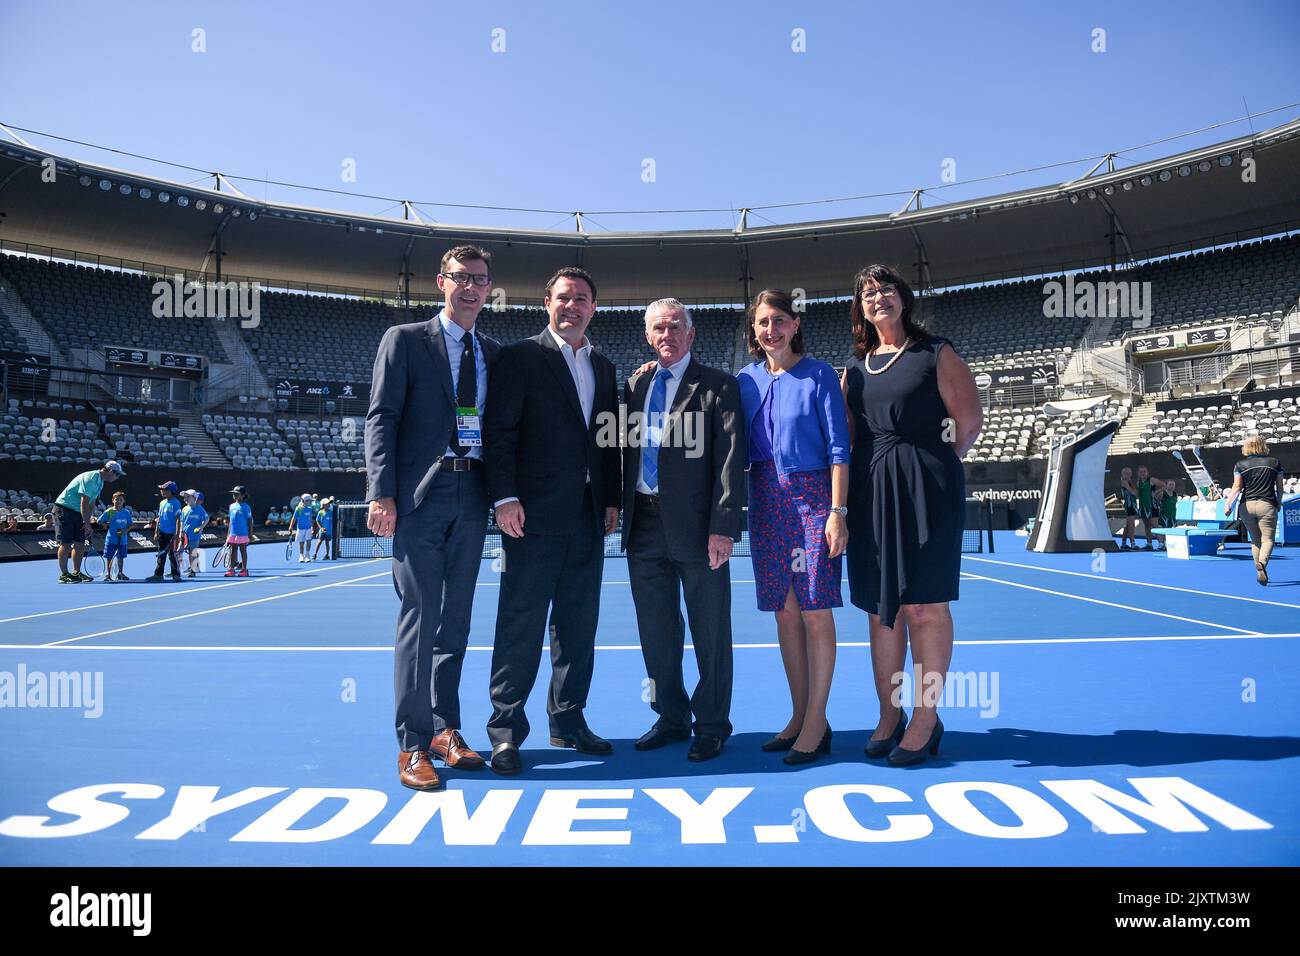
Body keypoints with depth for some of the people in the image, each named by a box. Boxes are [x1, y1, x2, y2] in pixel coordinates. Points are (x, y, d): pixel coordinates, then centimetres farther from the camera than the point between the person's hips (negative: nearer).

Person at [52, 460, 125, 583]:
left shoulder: (100, 482, 10)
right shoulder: (90, 478, -22)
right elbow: (84, 503, -24)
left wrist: (87, 522, 4)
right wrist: (87, 524, -20)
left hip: (77, 512, 9)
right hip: (64, 509, -9)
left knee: (80, 543, 6)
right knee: (66, 543, -9)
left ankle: (76, 573, 13)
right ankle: (64, 575, -3)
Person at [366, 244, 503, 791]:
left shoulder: (495, 354, 15)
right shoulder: (404, 340, 2)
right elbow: (381, 418, -4)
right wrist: (381, 494, -14)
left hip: (471, 497, 5)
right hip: (421, 494, -5)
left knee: (456, 619, 11)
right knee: (419, 618, -4)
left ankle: (445, 729, 23)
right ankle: (413, 745, 5)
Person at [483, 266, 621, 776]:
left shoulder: (603, 367, 17)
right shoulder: (520, 357, -1)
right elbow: (498, 431, -7)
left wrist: (612, 500, 11)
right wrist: (505, 496, -15)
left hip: (588, 518, 6)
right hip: (534, 514, -6)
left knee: (579, 624, 11)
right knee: (521, 624, -2)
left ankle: (568, 720, 23)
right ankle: (506, 731, 8)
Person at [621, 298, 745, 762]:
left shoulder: (718, 386, -3)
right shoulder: (634, 385, 14)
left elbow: (730, 460, -9)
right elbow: (627, 451, 15)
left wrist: (723, 526, -17)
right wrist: (621, 508, 6)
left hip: (695, 523, -5)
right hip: (644, 523, 5)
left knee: (709, 631, 6)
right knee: (656, 630, 14)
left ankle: (712, 724, 21)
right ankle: (671, 716, 31)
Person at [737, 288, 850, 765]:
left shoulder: (819, 375, -2)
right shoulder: (746, 380, 10)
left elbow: (838, 447, -6)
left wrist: (837, 511, -12)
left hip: (812, 498, -4)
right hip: (766, 502, 4)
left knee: (815, 614, -3)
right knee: (785, 613, 8)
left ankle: (816, 723, 6)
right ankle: (800, 716, 19)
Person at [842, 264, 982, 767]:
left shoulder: (935, 353, 1)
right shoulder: (855, 363, 15)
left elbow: (969, 420, -3)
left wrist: (931, 467, 4)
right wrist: (882, 468, 4)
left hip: (927, 492, -5)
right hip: (871, 492, 5)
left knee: (925, 606, -2)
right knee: (881, 607, 8)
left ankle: (925, 719, 8)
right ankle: (889, 716, 19)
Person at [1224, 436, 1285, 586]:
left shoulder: (1240, 465, 4)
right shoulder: (1275, 463, 7)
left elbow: (1237, 486, -7)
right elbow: (1280, 487, 10)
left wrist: (1228, 504, -10)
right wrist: (1279, 503, 24)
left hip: (1247, 505, 1)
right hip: (1267, 505, -1)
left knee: (1255, 540, 14)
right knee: (1267, 539, -3)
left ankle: (1260, 571, 16)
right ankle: (1262, 563, -32)